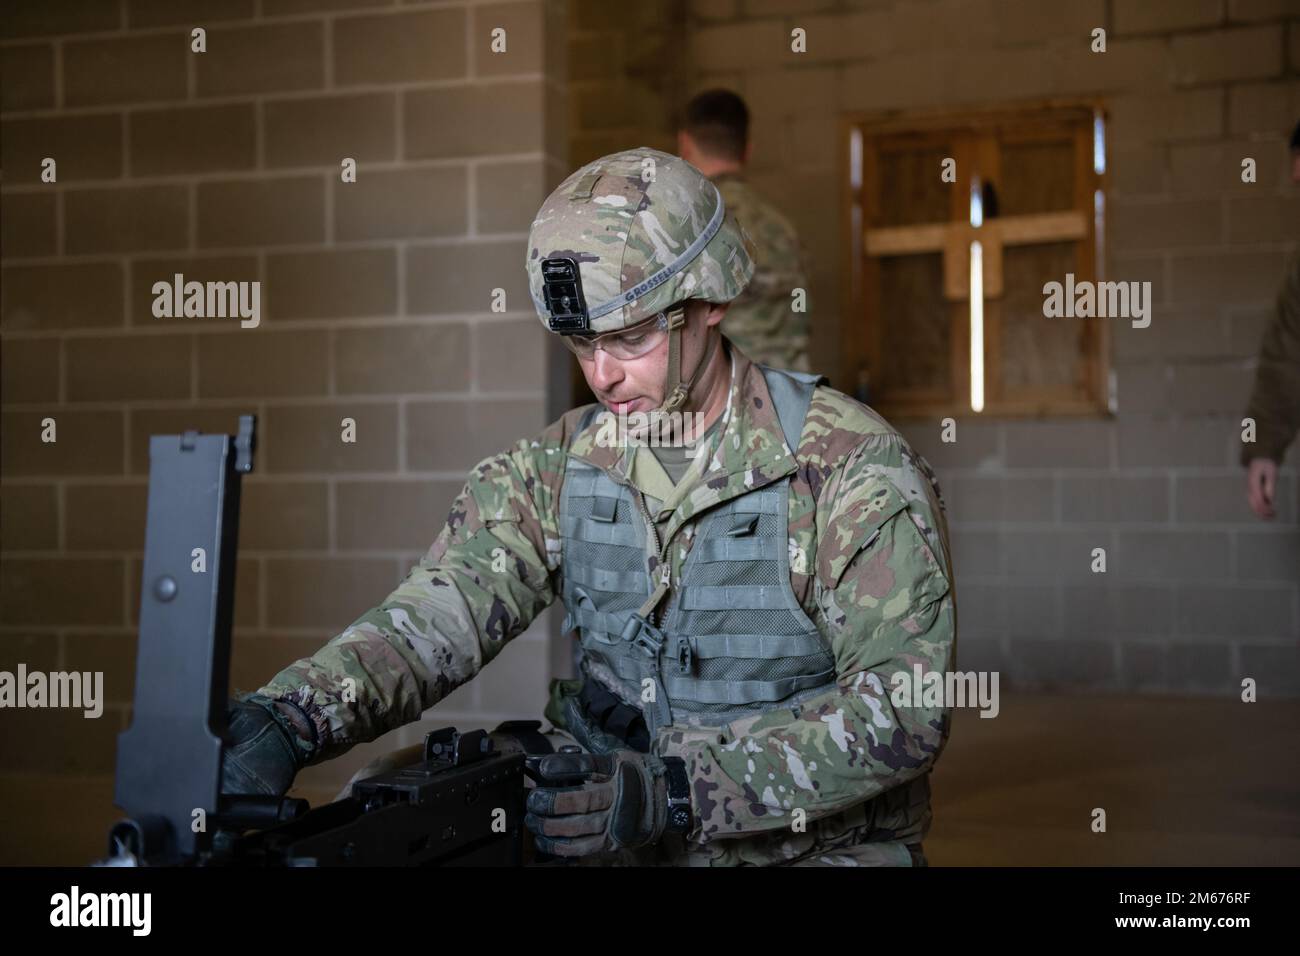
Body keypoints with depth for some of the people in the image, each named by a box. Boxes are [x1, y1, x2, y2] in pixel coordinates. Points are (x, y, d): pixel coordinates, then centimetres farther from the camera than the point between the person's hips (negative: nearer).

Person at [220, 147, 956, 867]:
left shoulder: (852, 469, -10)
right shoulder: (560, 469, 4)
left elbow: (903, 708, -16)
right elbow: (433, 619, -8)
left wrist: (680, 792, -25)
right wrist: (283, 719, -27)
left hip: (822, 850, -3)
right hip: (625, 850, 4)